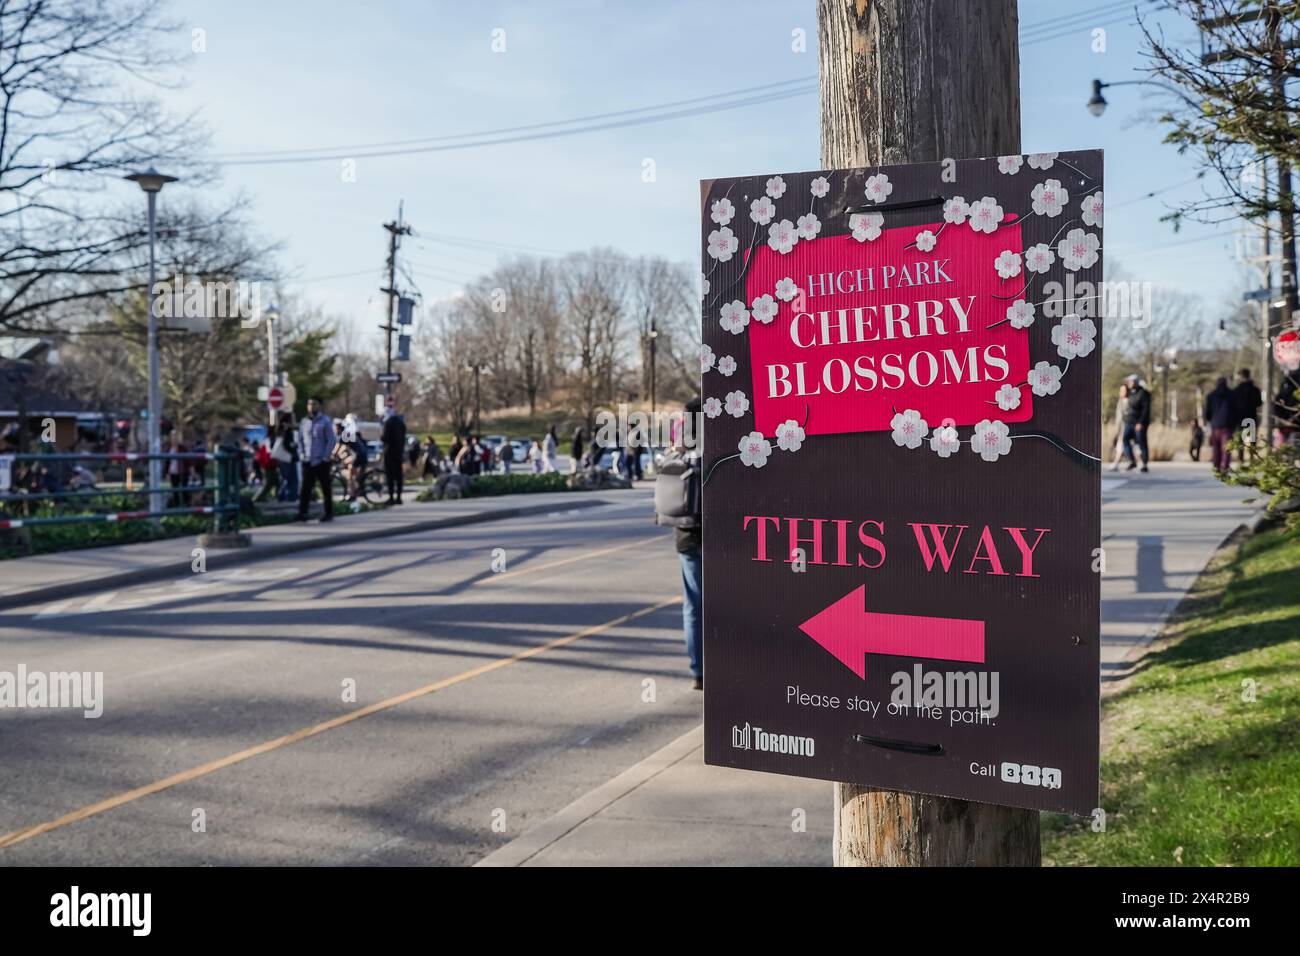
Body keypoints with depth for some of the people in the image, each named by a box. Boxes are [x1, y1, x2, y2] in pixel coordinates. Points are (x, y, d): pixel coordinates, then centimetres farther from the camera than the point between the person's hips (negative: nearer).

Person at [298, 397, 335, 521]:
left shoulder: (325, 421, -3)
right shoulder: (304, 421, 11)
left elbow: (331, 440, -6)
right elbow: (301, 439, 16)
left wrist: (325, 457, -12)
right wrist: (301, 454, 3)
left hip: (321, 461, -4)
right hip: (307, 461, 4)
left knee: (325, 488, 3)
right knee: (305, 488, -1)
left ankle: (329, 513, 9)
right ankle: (302, 512, -1)